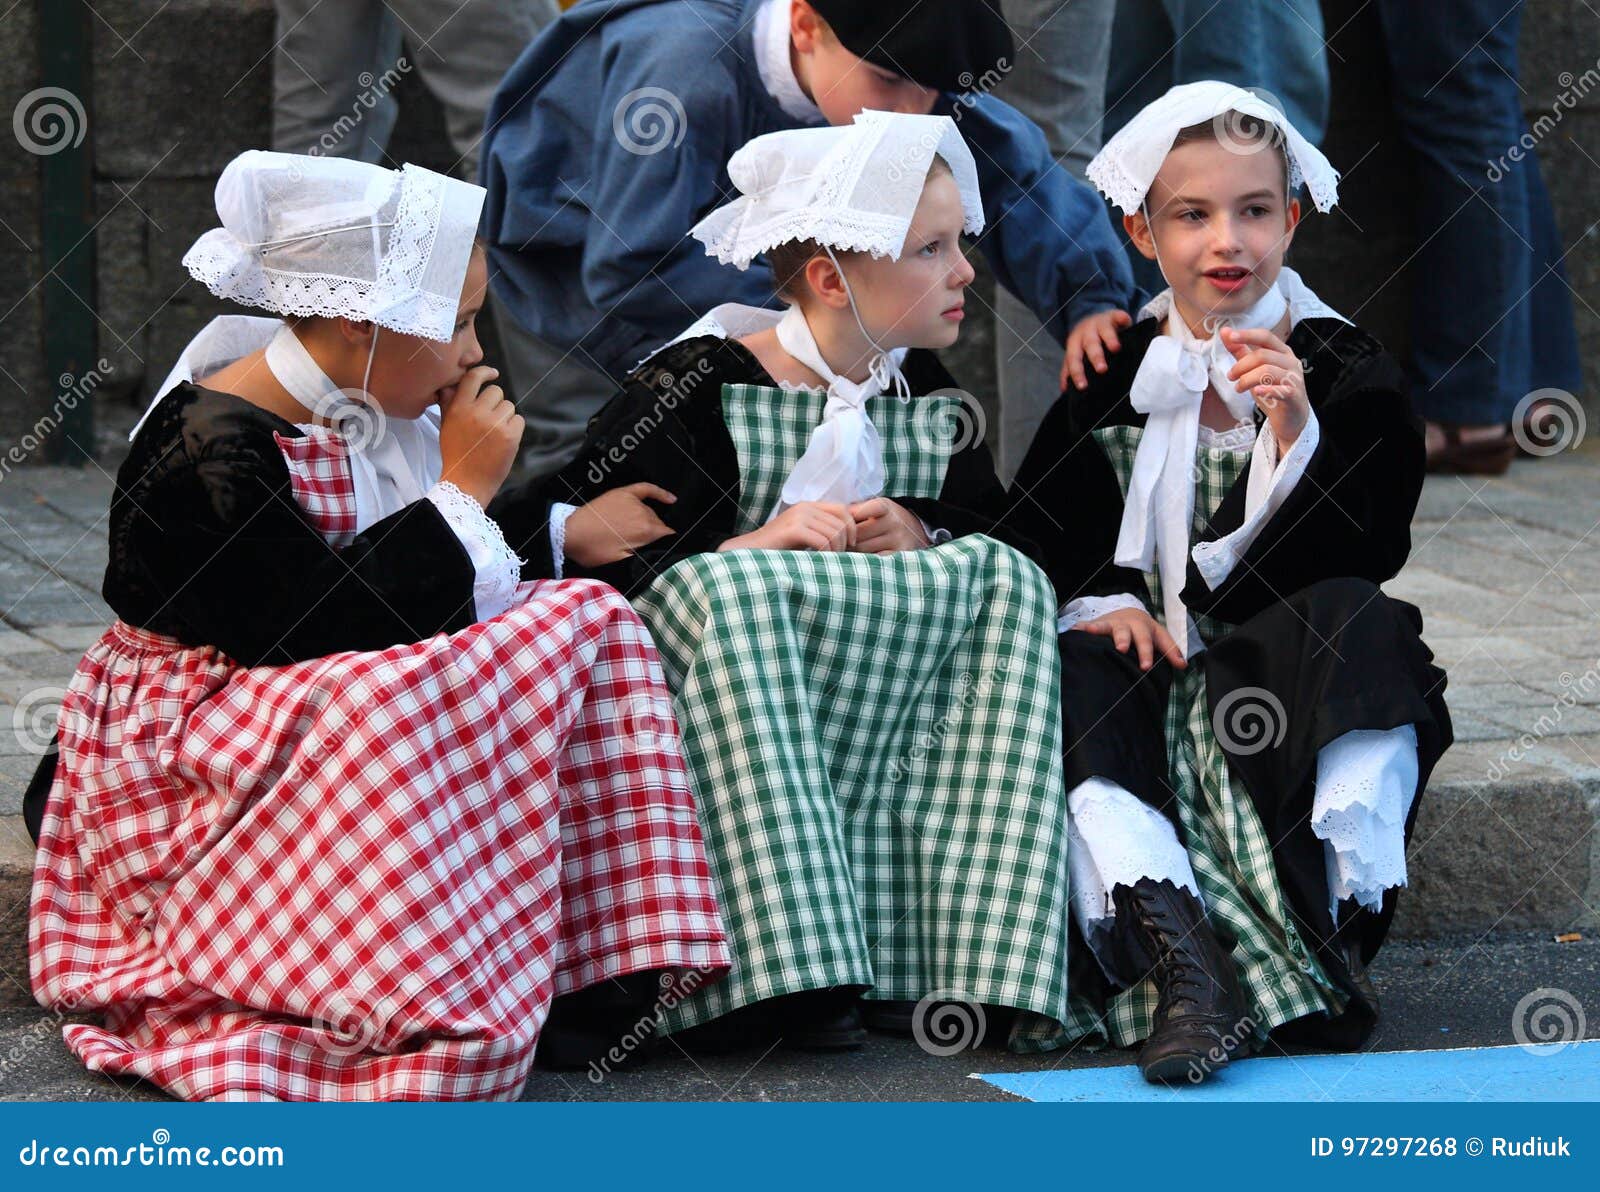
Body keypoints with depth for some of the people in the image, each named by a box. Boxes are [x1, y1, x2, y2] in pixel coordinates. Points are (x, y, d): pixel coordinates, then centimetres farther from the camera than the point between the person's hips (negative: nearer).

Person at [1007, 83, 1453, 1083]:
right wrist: (1102, 599, -8)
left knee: (1357, 623, -34)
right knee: (1072, 677, -30)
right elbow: (1040, 531, 13)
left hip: (1297, 671, -2)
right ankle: (1176, 952, -47)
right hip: (1157, 664, 2)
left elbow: (1370, 549, -8)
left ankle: (1343, 928, -34)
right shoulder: (1114, 377, 10)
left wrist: (1296, 434, -23)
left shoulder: (1346, 370, 3)